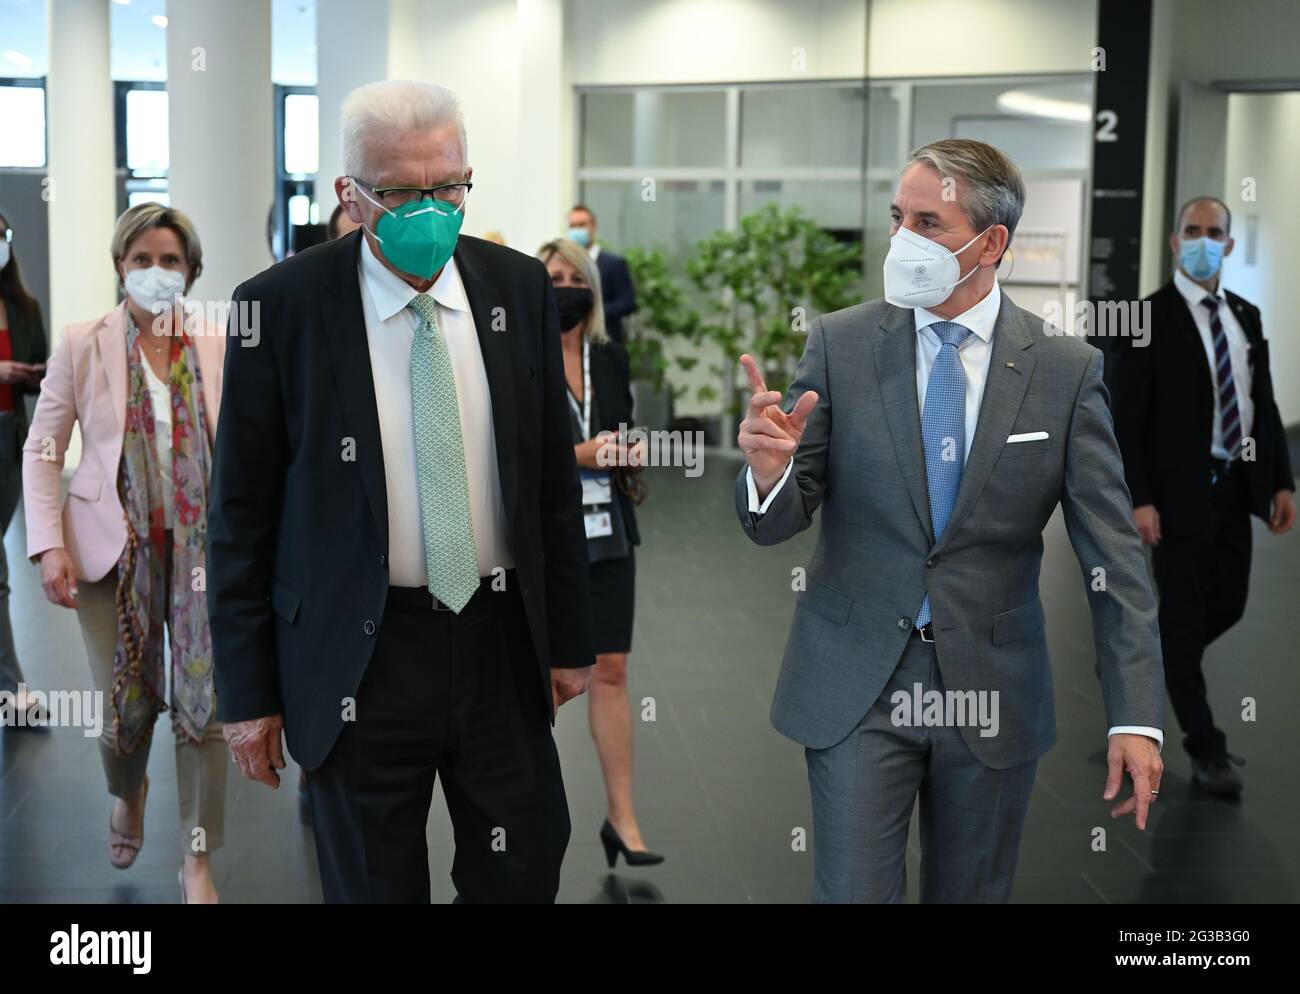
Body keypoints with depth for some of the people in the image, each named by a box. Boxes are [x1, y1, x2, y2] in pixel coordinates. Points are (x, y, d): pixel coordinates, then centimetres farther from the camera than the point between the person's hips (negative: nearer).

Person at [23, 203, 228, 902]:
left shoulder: (219, 347, 2)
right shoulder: (82, 345, 0)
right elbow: (42, 450, 2)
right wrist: (49, 545, -8)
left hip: (203, 546, 1)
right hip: (115, 548, 0)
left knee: (205, 706, -1)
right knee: (125, 706, 5)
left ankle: (198, 862, 15)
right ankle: (128, 792, 41)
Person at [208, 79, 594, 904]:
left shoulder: (520, 289, 0)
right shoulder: (281, 307, -9)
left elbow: (555, 477, 7)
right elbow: (242, 511, -5)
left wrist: (570, 636, 9)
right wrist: (248, 692, -4)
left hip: (504, 643, 3)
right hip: (360, 654, -2)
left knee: (523, 876, 12)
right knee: (373, 887, 11)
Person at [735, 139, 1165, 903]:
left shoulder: (1066, 369, -4)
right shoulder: (840, 344, -3)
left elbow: (1114, 552, -4)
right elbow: (778, 522, -3)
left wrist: (1136, 716, -11)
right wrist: (768, 472, -27)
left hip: (994, 693, 1)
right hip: (856, 686, 0)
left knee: (973, 894, 15)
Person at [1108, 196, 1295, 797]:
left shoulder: (1247, 317, 10)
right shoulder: (1148, 318, -9)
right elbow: (1127, 418, -12)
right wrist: (1139, 499, -17)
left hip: (1235, 488, 6)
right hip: (1180, 492, -6)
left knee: (1227, 607, 13)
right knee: (1185, 616, 3)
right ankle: (1206, 750, 14)